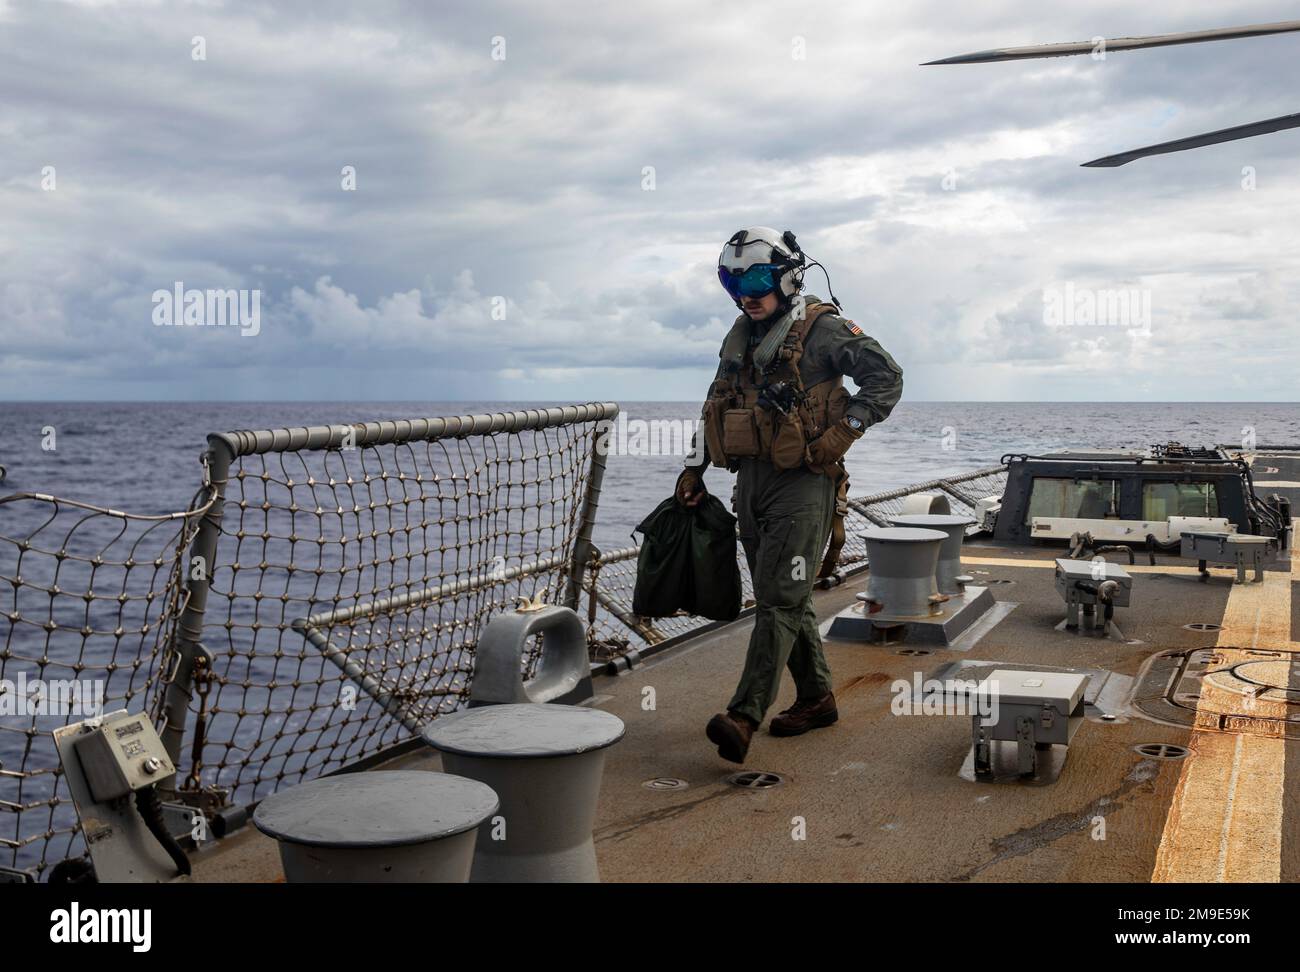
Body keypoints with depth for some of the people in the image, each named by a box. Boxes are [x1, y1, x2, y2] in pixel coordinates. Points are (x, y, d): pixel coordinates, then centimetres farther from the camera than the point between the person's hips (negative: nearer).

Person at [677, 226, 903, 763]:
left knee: (778, 601, -11)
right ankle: (816, 698, 26)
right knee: (785, 599, 12)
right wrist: (694, 468, 18)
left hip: (803, 483, -8)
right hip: (752, 482, 8)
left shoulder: (822, 328, -7)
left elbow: (887, 377, -10)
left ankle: (744, 716, -17)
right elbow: (716, 406, 24)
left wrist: (839, 435, -15)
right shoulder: (740, 336, 15)